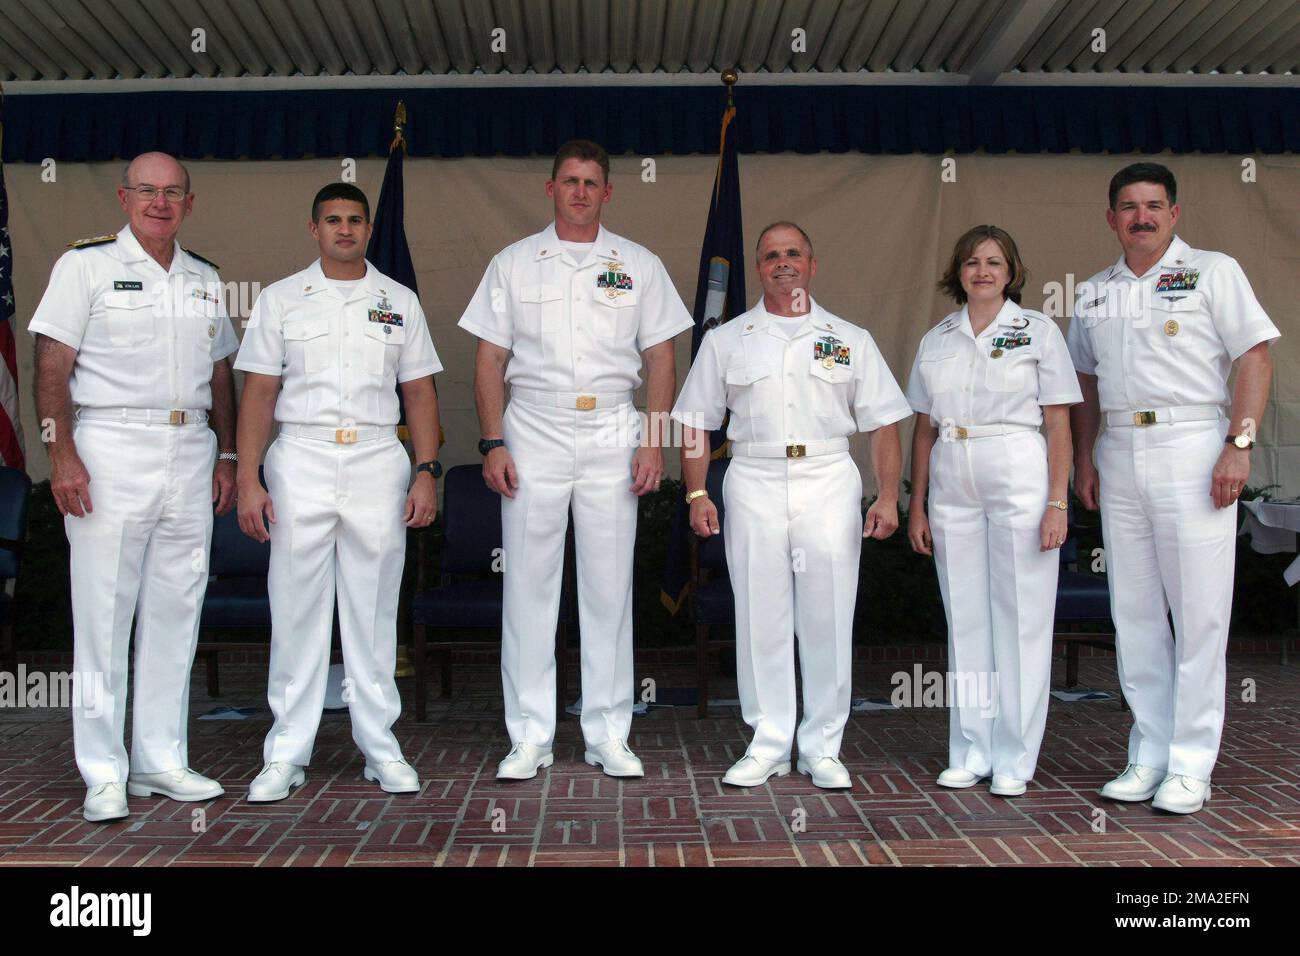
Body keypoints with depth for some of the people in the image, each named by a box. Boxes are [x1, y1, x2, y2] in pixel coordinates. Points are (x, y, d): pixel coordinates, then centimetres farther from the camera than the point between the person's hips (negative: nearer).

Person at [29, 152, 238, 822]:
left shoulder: (205, 280, 16)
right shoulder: (87, 264, 1)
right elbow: (52, 366, -6)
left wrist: (227, 454, 13)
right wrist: (62, 455, -15)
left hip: (190, 454, 5)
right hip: (110, 450, -5)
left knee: (175, 614, 8)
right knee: (103, 615, -2)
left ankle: (161, 760, 18)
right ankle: (104, 774, 7)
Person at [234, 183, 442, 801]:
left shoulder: (400, 302, 11)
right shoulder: (280, 300, 8)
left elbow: (420, 392, 9)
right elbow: (259, 393, 4)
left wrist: (426, 473, -1)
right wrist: (248, 479, -5)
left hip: (378, 462, 1)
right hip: (300, 461, 0)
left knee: (374, 611, 5)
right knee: (296, 609, 1)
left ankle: (380, 745, 13)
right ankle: (287, 752, 10)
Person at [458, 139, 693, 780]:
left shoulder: (639, 265, 9)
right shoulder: (513, 264, 8)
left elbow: (660, 359, 6)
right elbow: (490, 359, 5)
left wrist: (654, 443, -5)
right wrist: (492, 444, -5)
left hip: (612, 437, 0)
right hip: (534, 433, 0)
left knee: (609, 587, 3)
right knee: (529, 584, 1)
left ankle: (608, 735, 14)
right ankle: (530, 736, 11)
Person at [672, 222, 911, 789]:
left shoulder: (851, 341, 12)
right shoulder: (725, 340, 12)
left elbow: (883, 424, 8)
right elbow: (696, 424, 10)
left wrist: (887, 497, -3)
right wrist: (697, 495, -1)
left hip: (829, 483, 0)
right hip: (754, 483, 0)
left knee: (827, 619, 1)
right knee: (760, 618, 3)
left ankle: (822, 748, 13)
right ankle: (768, 745, 14)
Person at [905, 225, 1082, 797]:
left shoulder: (1038, 331, 2)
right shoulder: (936, 340, 12)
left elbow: (1058, 424, -2)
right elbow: (924, 428, 13)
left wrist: (1056, 503, -10)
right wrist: (916, 505, 8)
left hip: (1020, 481, -3)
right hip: (953, 486, 4)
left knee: (1021, 618, -1)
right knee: (965, 618, 7)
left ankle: (1014, 759, 9)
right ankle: (970, 753, 16)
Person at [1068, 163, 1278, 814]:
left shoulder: (1213, 272, 3)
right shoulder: (1094, 294, 16)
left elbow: (1255, 358, -3)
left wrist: (1240, 444, -13)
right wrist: (1083, 458, 10)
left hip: (1191, 449, -5)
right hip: (1119, 454, 5)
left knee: (1199, 612, -4)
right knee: (1133, 612, 7)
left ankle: (1190, 765, 5)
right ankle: (1148, 755, 17)